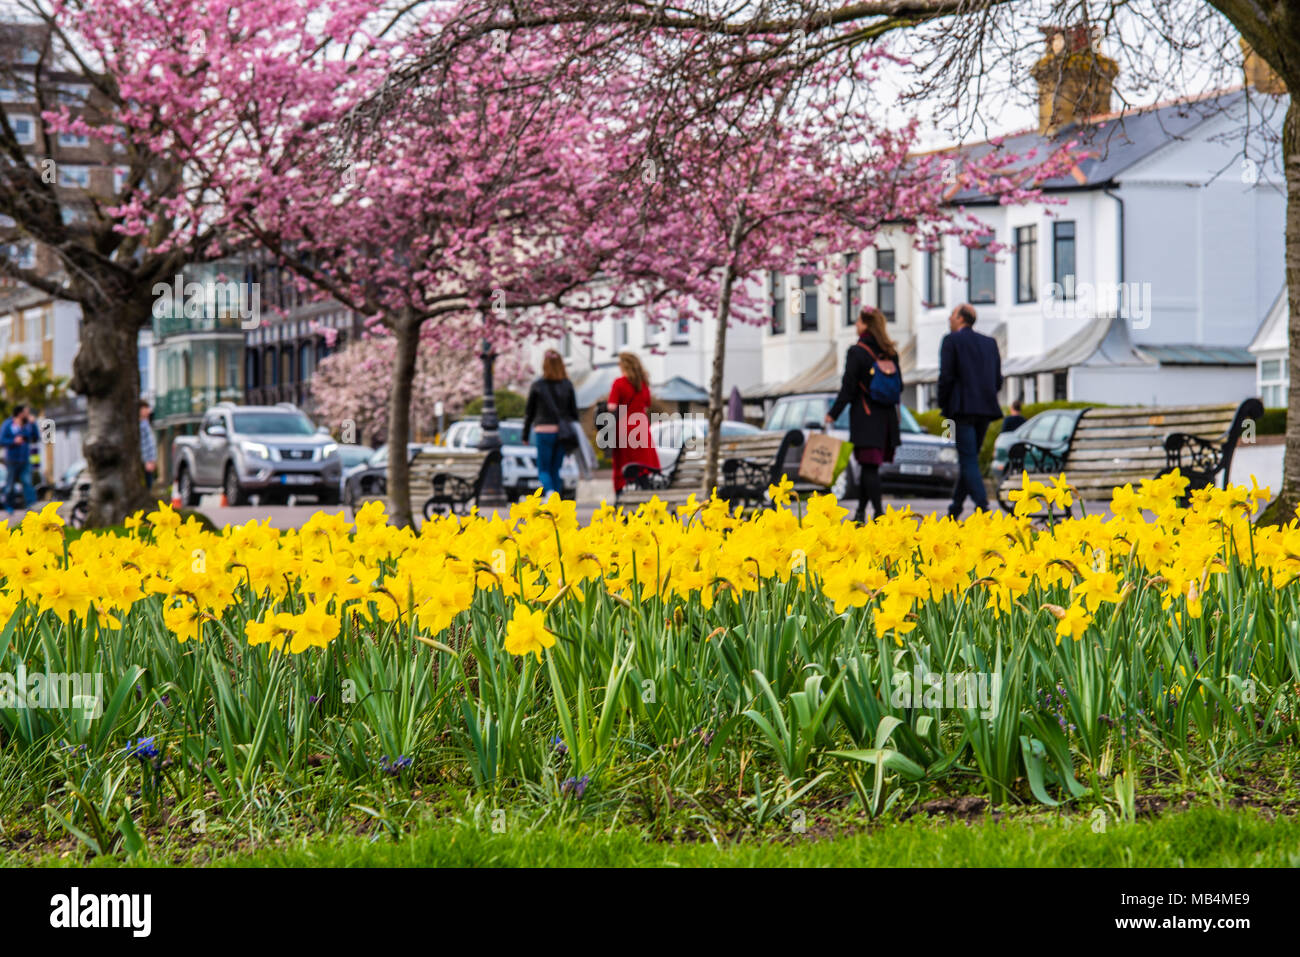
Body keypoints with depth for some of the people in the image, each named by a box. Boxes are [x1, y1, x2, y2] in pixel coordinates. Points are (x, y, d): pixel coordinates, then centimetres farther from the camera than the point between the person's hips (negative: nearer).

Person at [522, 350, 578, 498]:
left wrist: (525, 435, 11)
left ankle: (550, 492, -24)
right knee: (555, 469, 13)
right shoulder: (567, 385, 3)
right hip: (562, 432, 2)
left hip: (543, 431, -2)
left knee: (543, 469, 3)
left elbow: (529, 412, 2)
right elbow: (574, 411, 4)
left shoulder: (537, 385, -3)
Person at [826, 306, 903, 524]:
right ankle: (861, 511, 18)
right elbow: (898, 385, 12)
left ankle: (878, 512, -11)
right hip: (887, 416, 6)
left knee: (869, 467, -5)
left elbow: (848, 388, -11)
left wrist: (833, 414, -4)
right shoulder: (890, 352, 7)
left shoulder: (857, 352, -10)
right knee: (869, 466, 13)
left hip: (865, 417, -6)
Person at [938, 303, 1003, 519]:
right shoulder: (990, 343, 15)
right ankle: (955, 508, 20)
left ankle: (982, 507, -19)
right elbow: (998, 380, 13)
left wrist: (944, 405, 2)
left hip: (963, 406, -6)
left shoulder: (952, 340, -2)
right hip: (987, 408, 6)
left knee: (968, 459, -7)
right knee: (970, 458, 13)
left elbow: (946, 376, -8)